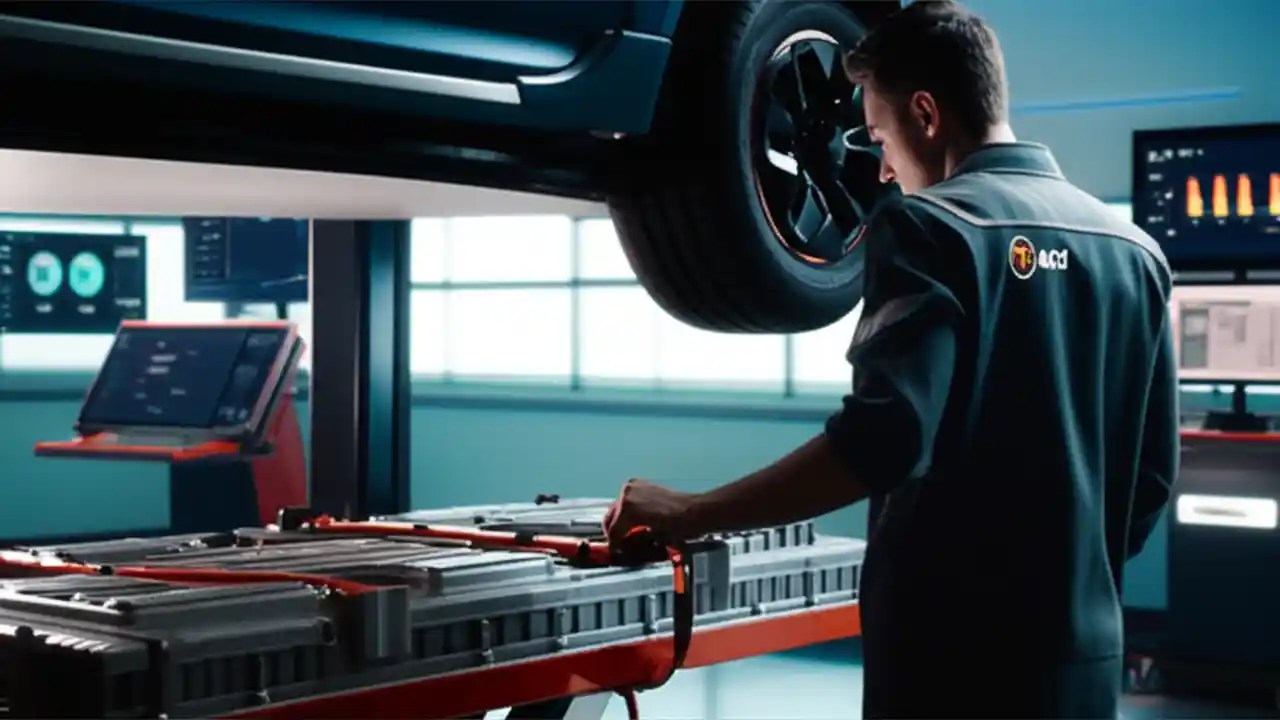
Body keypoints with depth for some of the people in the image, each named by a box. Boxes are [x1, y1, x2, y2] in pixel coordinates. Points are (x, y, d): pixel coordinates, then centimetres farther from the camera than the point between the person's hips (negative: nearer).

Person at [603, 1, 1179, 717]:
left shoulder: (929, 226, -12)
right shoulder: (1135, 249, 7)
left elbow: (883, 439, -24)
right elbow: (1155, 472, 10)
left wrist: (693, 515, -18)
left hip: (953, 655, -6)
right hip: (1087, 656, 6)